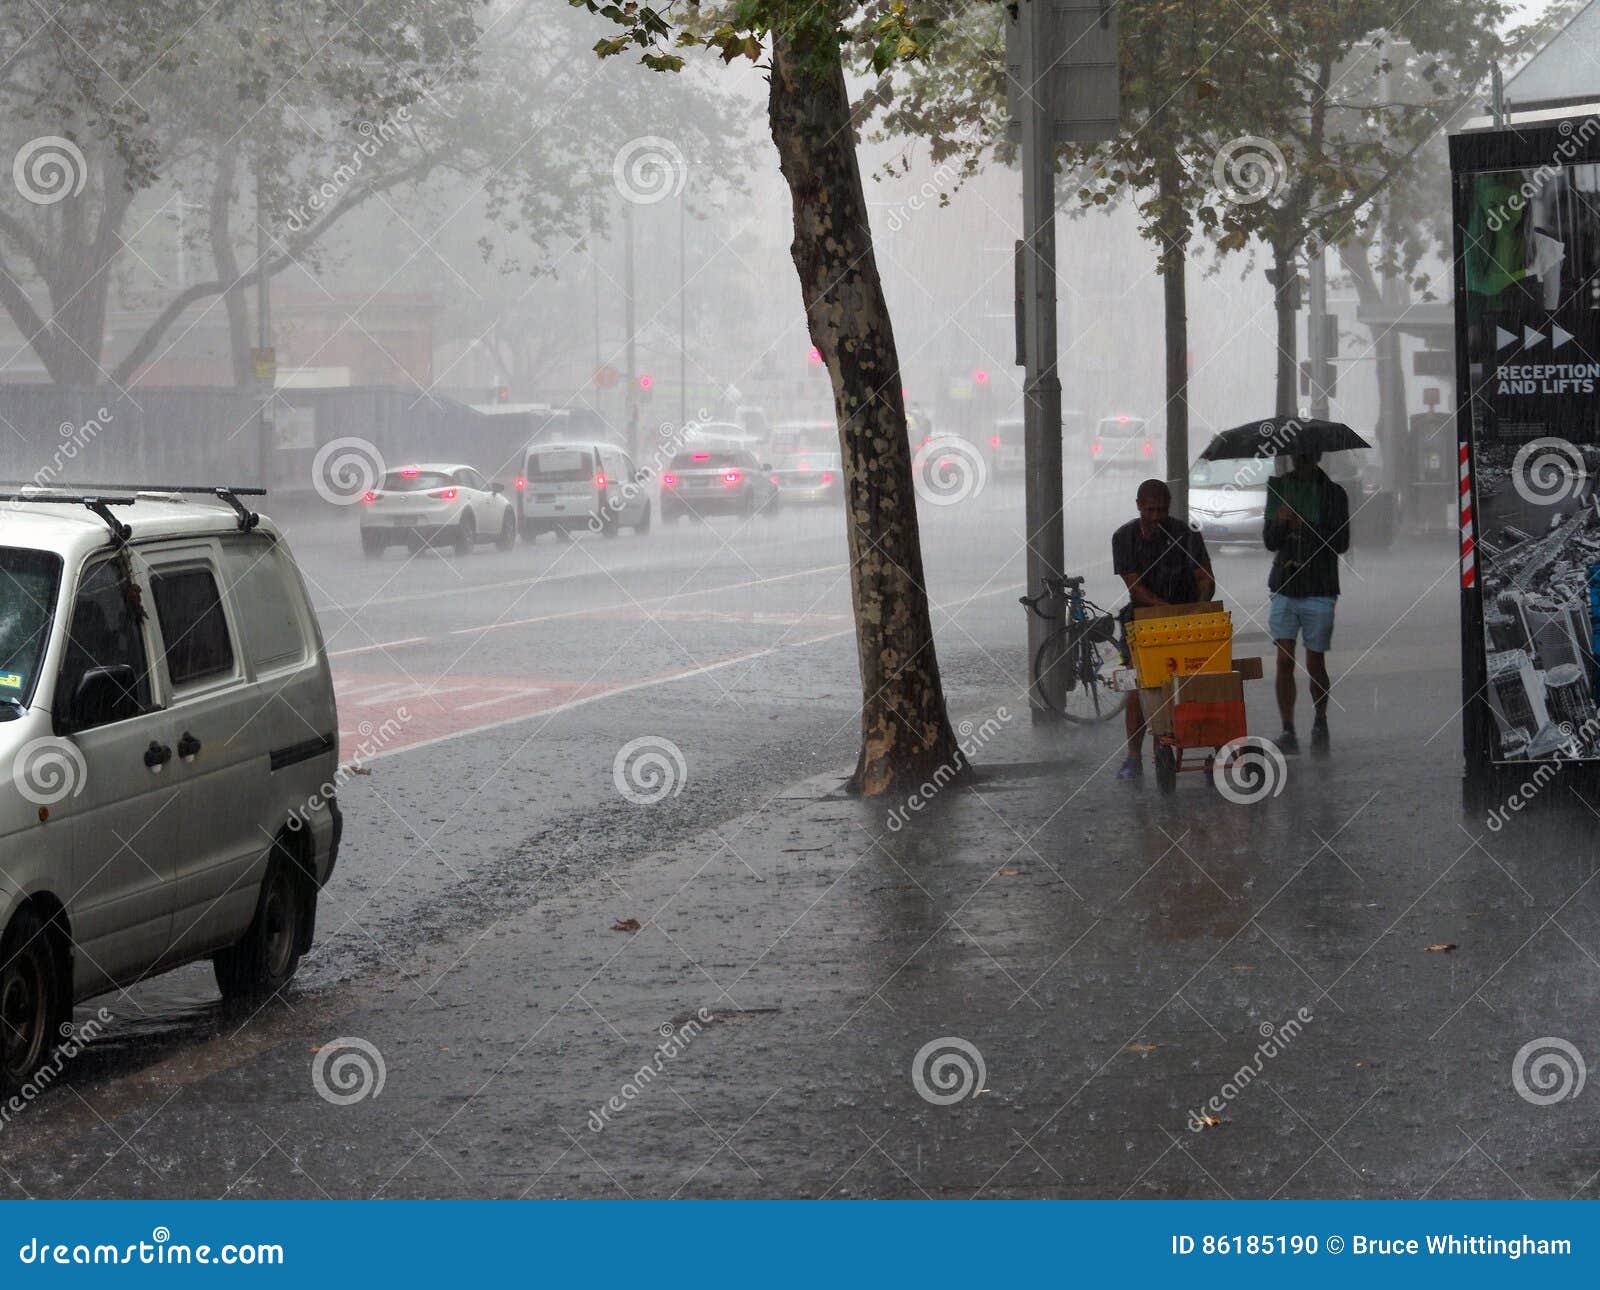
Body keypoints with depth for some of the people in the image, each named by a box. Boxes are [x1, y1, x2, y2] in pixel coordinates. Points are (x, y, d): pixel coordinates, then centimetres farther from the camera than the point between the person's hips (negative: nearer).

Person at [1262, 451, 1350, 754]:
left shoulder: (1334, 494, 0)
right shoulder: (1279, 487, 10)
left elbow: (1341, 543, -9)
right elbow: (1269, 542, 9)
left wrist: (1306, 526, -23)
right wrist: (1279, 522, -14)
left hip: (1319, 591, -2)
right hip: (1284, 588, 2)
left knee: (1315, 664, 2)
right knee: (1284, 662, -7)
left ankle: (1320, 724, 24)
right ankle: (1288, 732, -5)